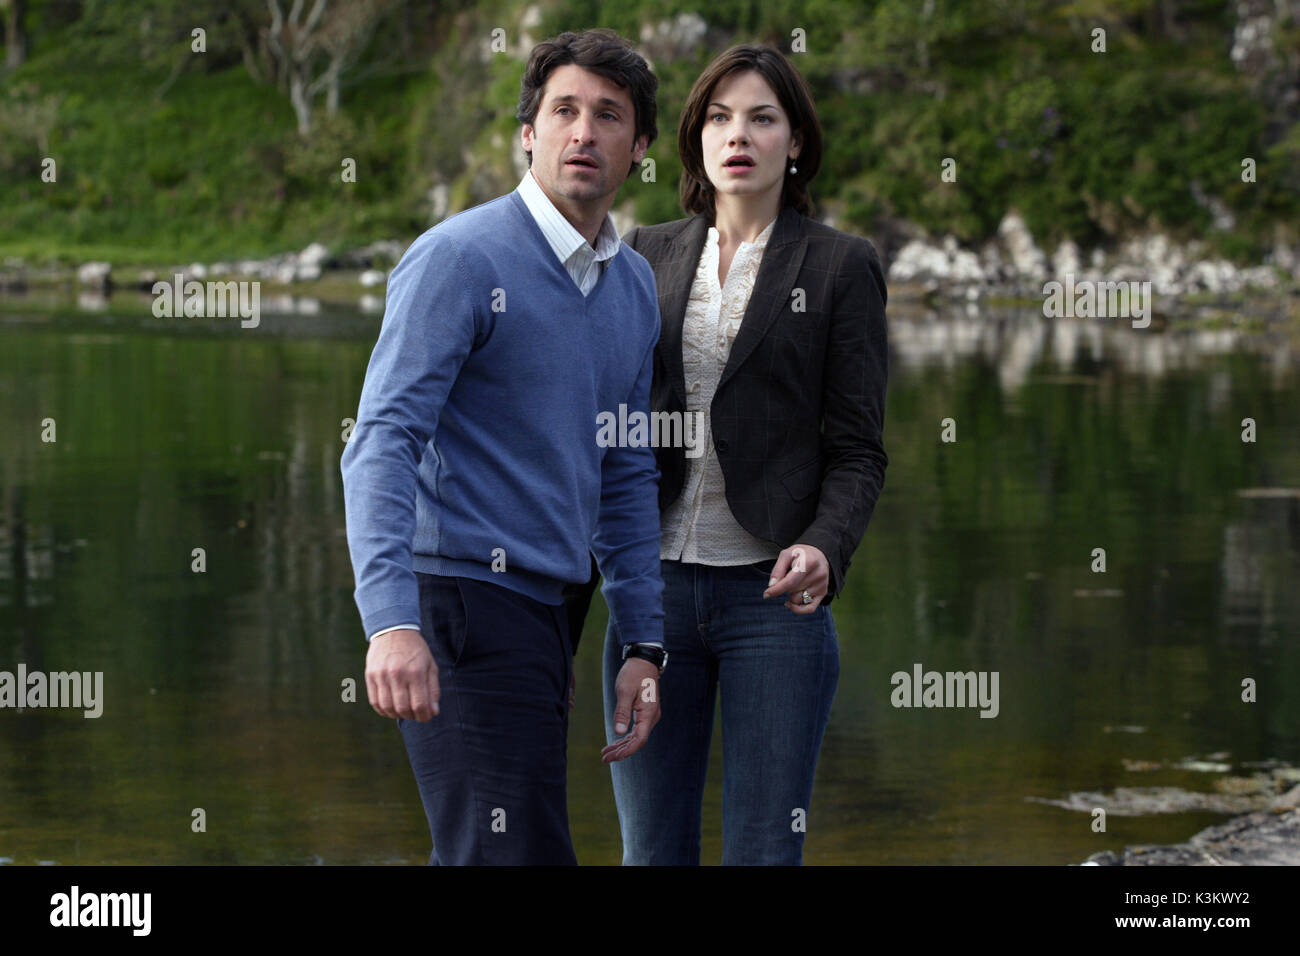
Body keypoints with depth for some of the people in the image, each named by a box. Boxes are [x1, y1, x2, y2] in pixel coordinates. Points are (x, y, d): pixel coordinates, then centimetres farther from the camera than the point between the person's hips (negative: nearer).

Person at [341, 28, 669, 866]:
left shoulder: (636, 286, 14)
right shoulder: (459, 258, -10)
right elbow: (383, 443, -19)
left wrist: (644, 644, 18)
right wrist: (392, 622, -31)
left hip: (546, 609, 8)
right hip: (462, 599, -8)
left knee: (475, 856, 13)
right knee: (518, 853, -15)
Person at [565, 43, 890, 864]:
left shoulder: (840, 266, 1)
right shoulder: (646, 257, 11)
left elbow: (858, 450, -2)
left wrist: (823, 549, -21)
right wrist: (563, 613, 7)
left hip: (773, 595, -3)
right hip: (652, 591, 3)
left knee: (764, 852, -2)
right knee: (652, 850, 7)